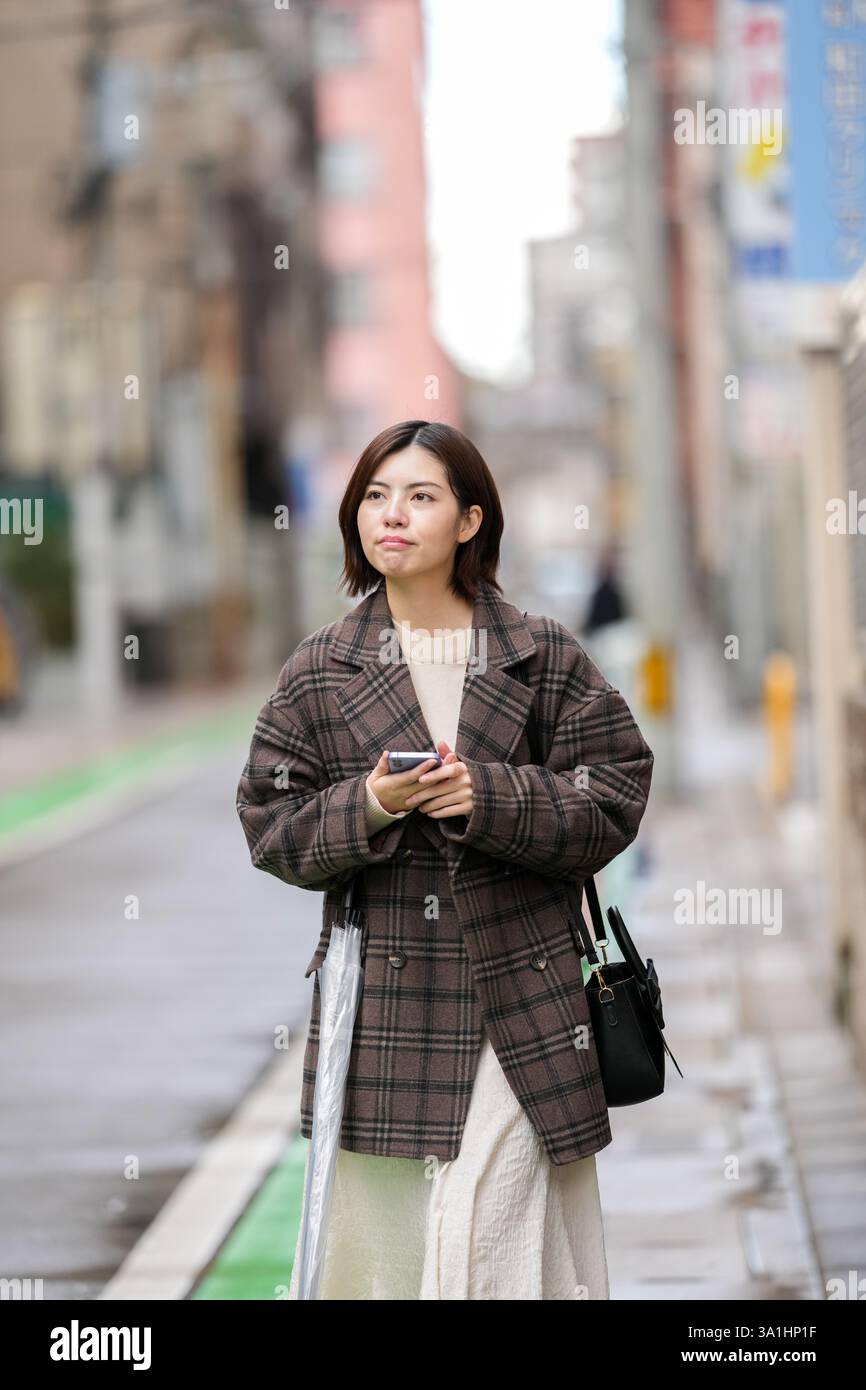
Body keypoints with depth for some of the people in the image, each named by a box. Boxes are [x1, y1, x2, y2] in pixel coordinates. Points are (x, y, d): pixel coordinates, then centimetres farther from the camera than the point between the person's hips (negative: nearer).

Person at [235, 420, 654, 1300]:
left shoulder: (545, 658, 4)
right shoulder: (319, 672, 7)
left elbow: (612, 805, 0)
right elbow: (273, 829, 6)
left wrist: (489, 798, -14)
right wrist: (369, 806, -13)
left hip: (521, 1002, -1)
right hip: (383, 1004, 1)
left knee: (511, 1243, -6)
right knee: (378, 1237, 1)